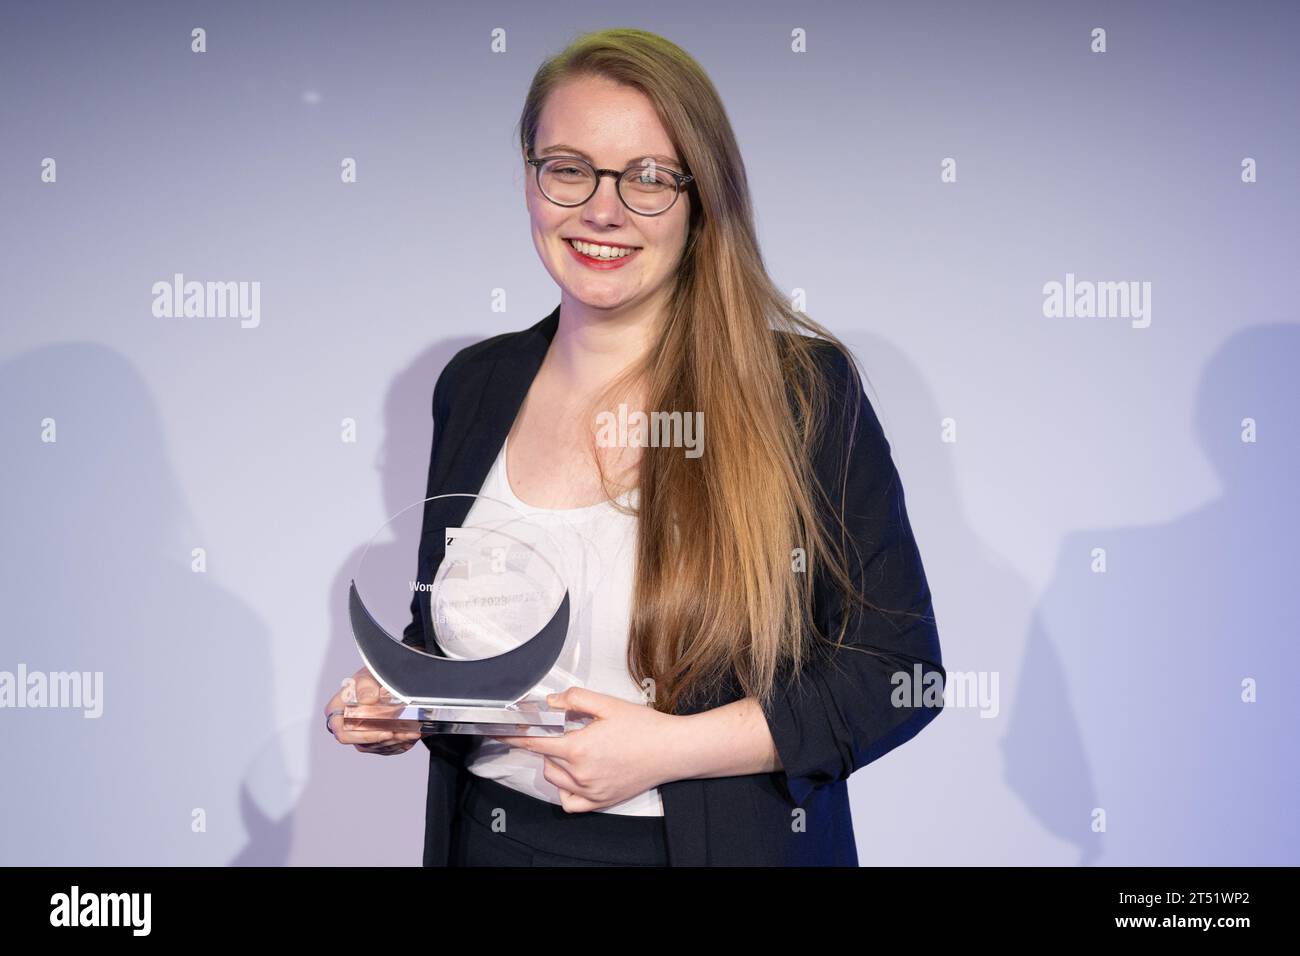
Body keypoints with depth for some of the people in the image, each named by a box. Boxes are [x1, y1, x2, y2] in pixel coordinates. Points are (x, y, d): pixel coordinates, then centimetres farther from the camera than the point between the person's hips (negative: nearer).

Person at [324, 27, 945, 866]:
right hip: (493, 836, 4)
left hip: (721, 840, -4)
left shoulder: (803, 387, -13)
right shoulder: (475, 386, 2)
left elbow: (899, 670, -13)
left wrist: (671, 747, -21)